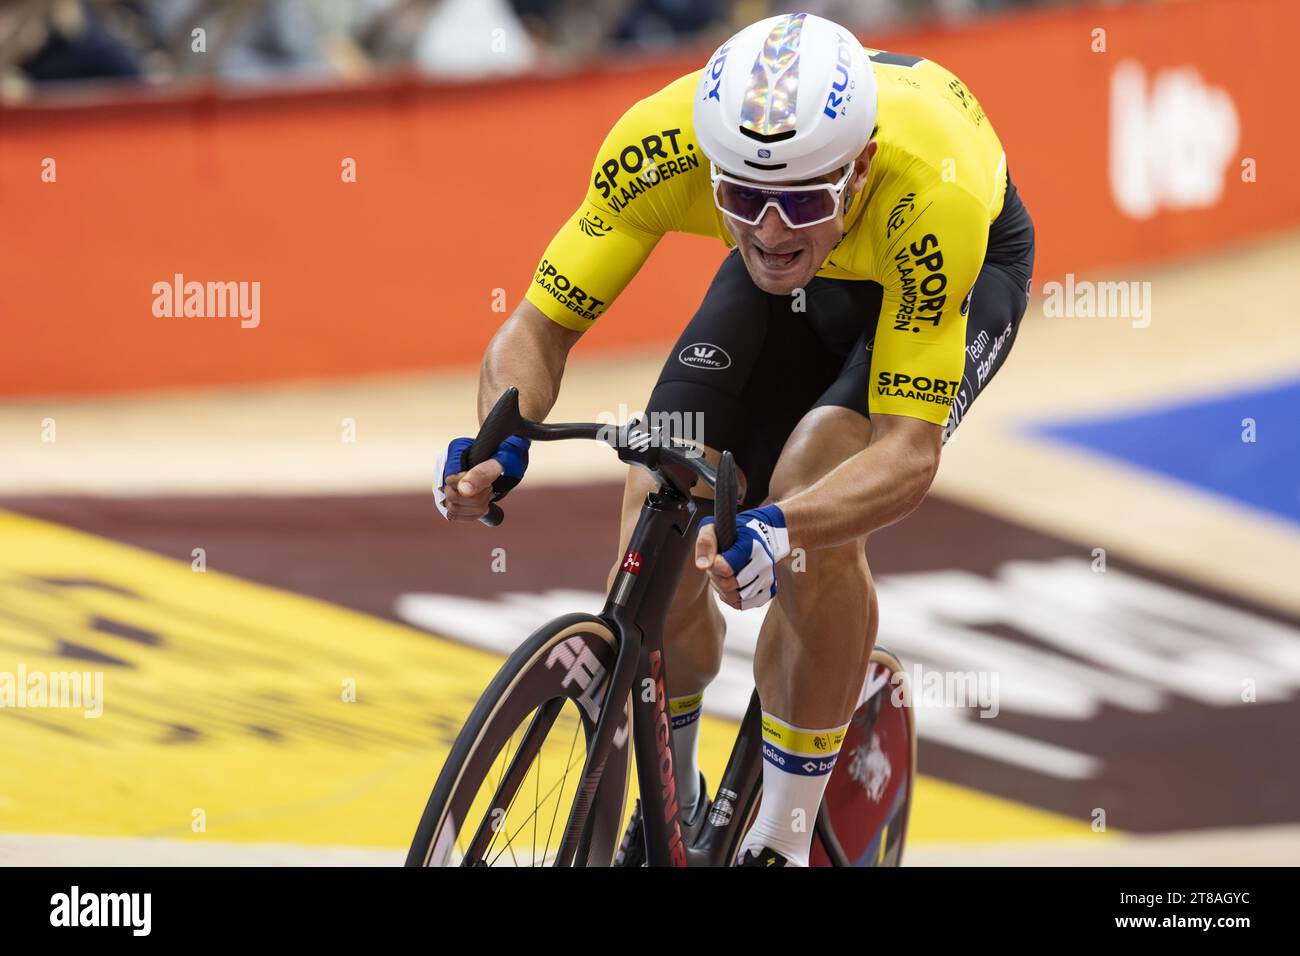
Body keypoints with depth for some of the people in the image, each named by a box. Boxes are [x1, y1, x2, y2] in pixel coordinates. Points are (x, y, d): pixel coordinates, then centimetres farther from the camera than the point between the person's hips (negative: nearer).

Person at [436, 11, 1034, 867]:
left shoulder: (931, 195, -44)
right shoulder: (662, 143, -36)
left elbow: (909, 451, -42)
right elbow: (539, 329, -26)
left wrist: (779, 532, -60)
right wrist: (502, 444, -47)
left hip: (967, 267, -3)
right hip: (794, 282, 3)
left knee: (813, 511, -29)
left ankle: (782, 839, -11)